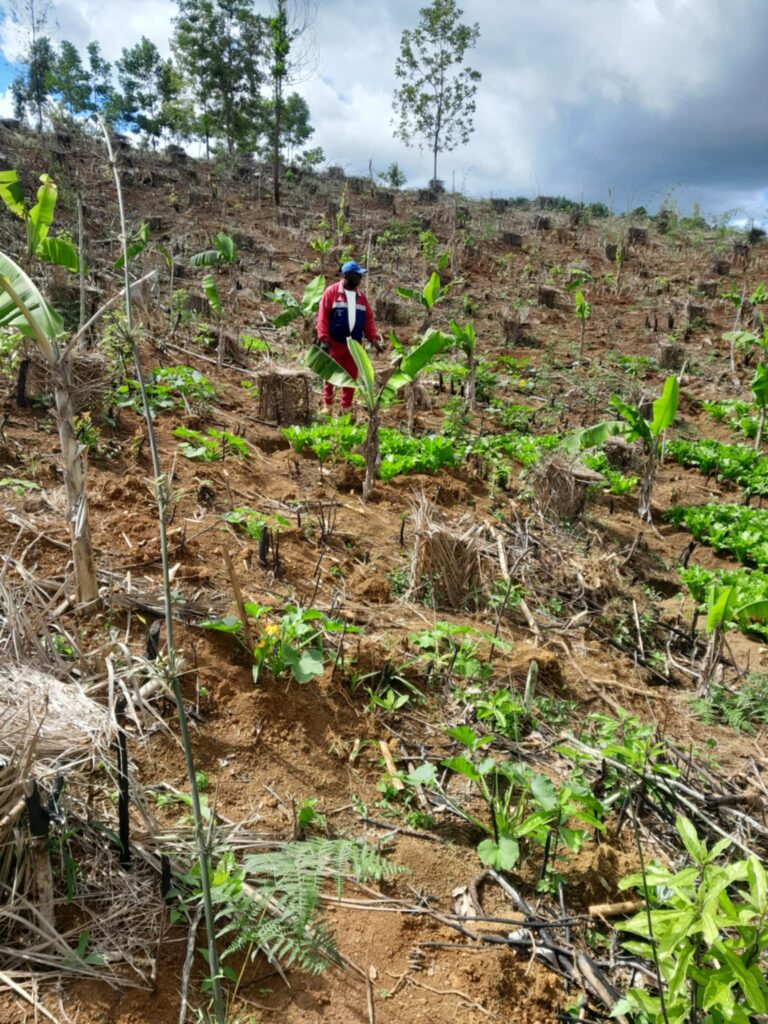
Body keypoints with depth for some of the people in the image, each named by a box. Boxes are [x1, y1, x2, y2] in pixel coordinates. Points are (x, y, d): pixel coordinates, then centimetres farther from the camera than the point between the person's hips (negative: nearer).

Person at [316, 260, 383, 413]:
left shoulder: (361, 296, 10)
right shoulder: (331, 291, -4)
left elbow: (368, 319, 10)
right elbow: (323, 316, -8)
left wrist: (374, 339, -1)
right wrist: (323, 339, -15)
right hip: (334, 343, -4)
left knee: (351, 376, 7)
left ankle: (346, 408, 16)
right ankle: (327, 405, 14)